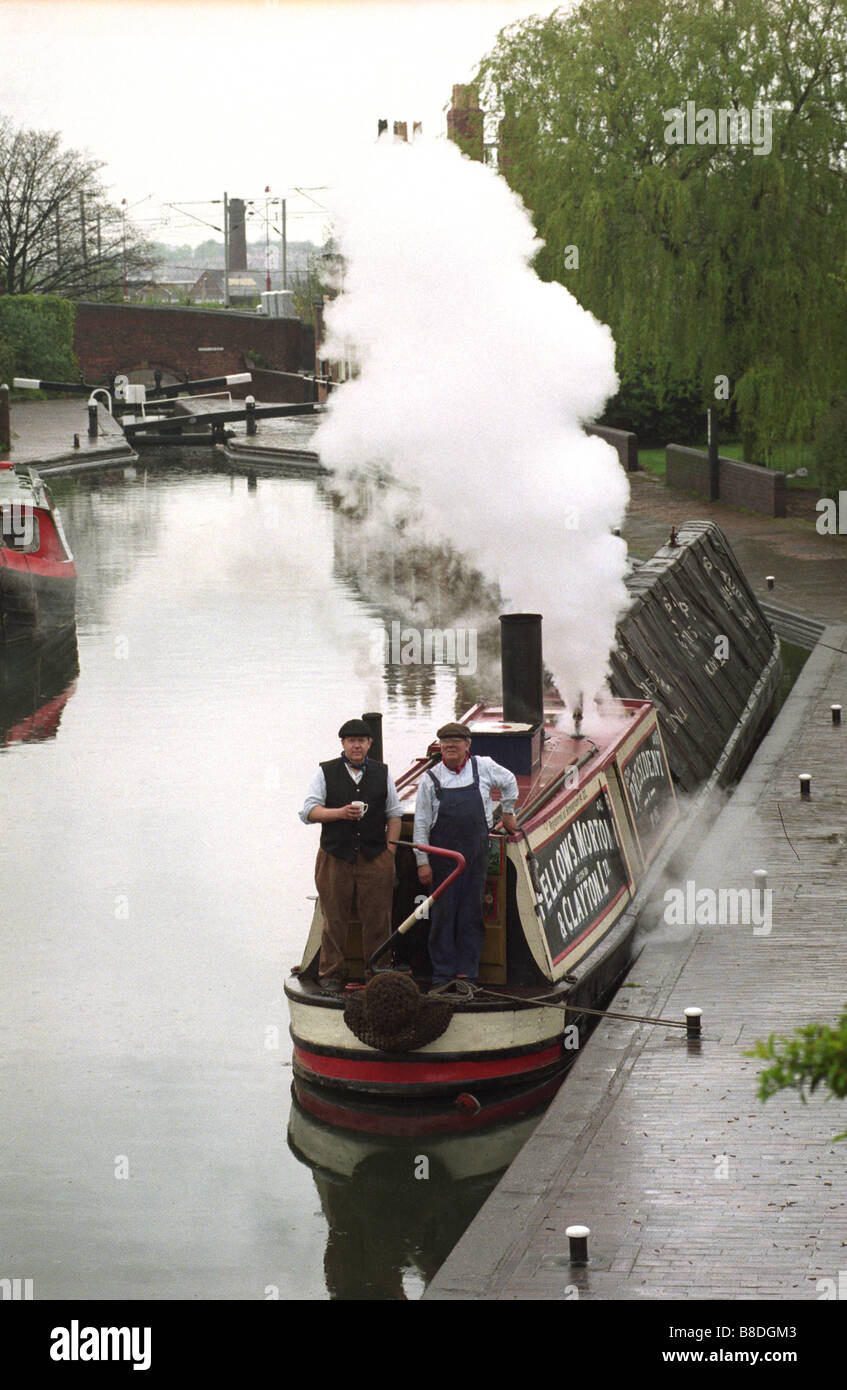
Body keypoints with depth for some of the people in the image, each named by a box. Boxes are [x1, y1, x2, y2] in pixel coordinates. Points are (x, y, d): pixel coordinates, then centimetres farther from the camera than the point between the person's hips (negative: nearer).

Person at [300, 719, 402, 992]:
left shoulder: (382, 773, 12)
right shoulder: (326, 772, 6)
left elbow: (394, 815, 14)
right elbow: (309, 811, 1)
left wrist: (390, 852, 4)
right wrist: (340, 813, -13)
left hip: (375, 859, 1)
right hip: (335, 857, -1)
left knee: (377, 919, 1)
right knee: (334, 919, 2)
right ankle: (331, 975, 12)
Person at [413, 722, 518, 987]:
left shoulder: (484, 767, 2)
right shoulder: (431, 778, 0)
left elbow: (509, 781, 23)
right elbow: (421, 823, 1)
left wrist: (507, 812, 27)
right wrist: (422, 862, -3)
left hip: (476, 851, 1)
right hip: (443, 853, -1)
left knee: (472, 913, 3)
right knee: (443, 914, 1)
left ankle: (468, 972, 10)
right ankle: (443, 974, 8)